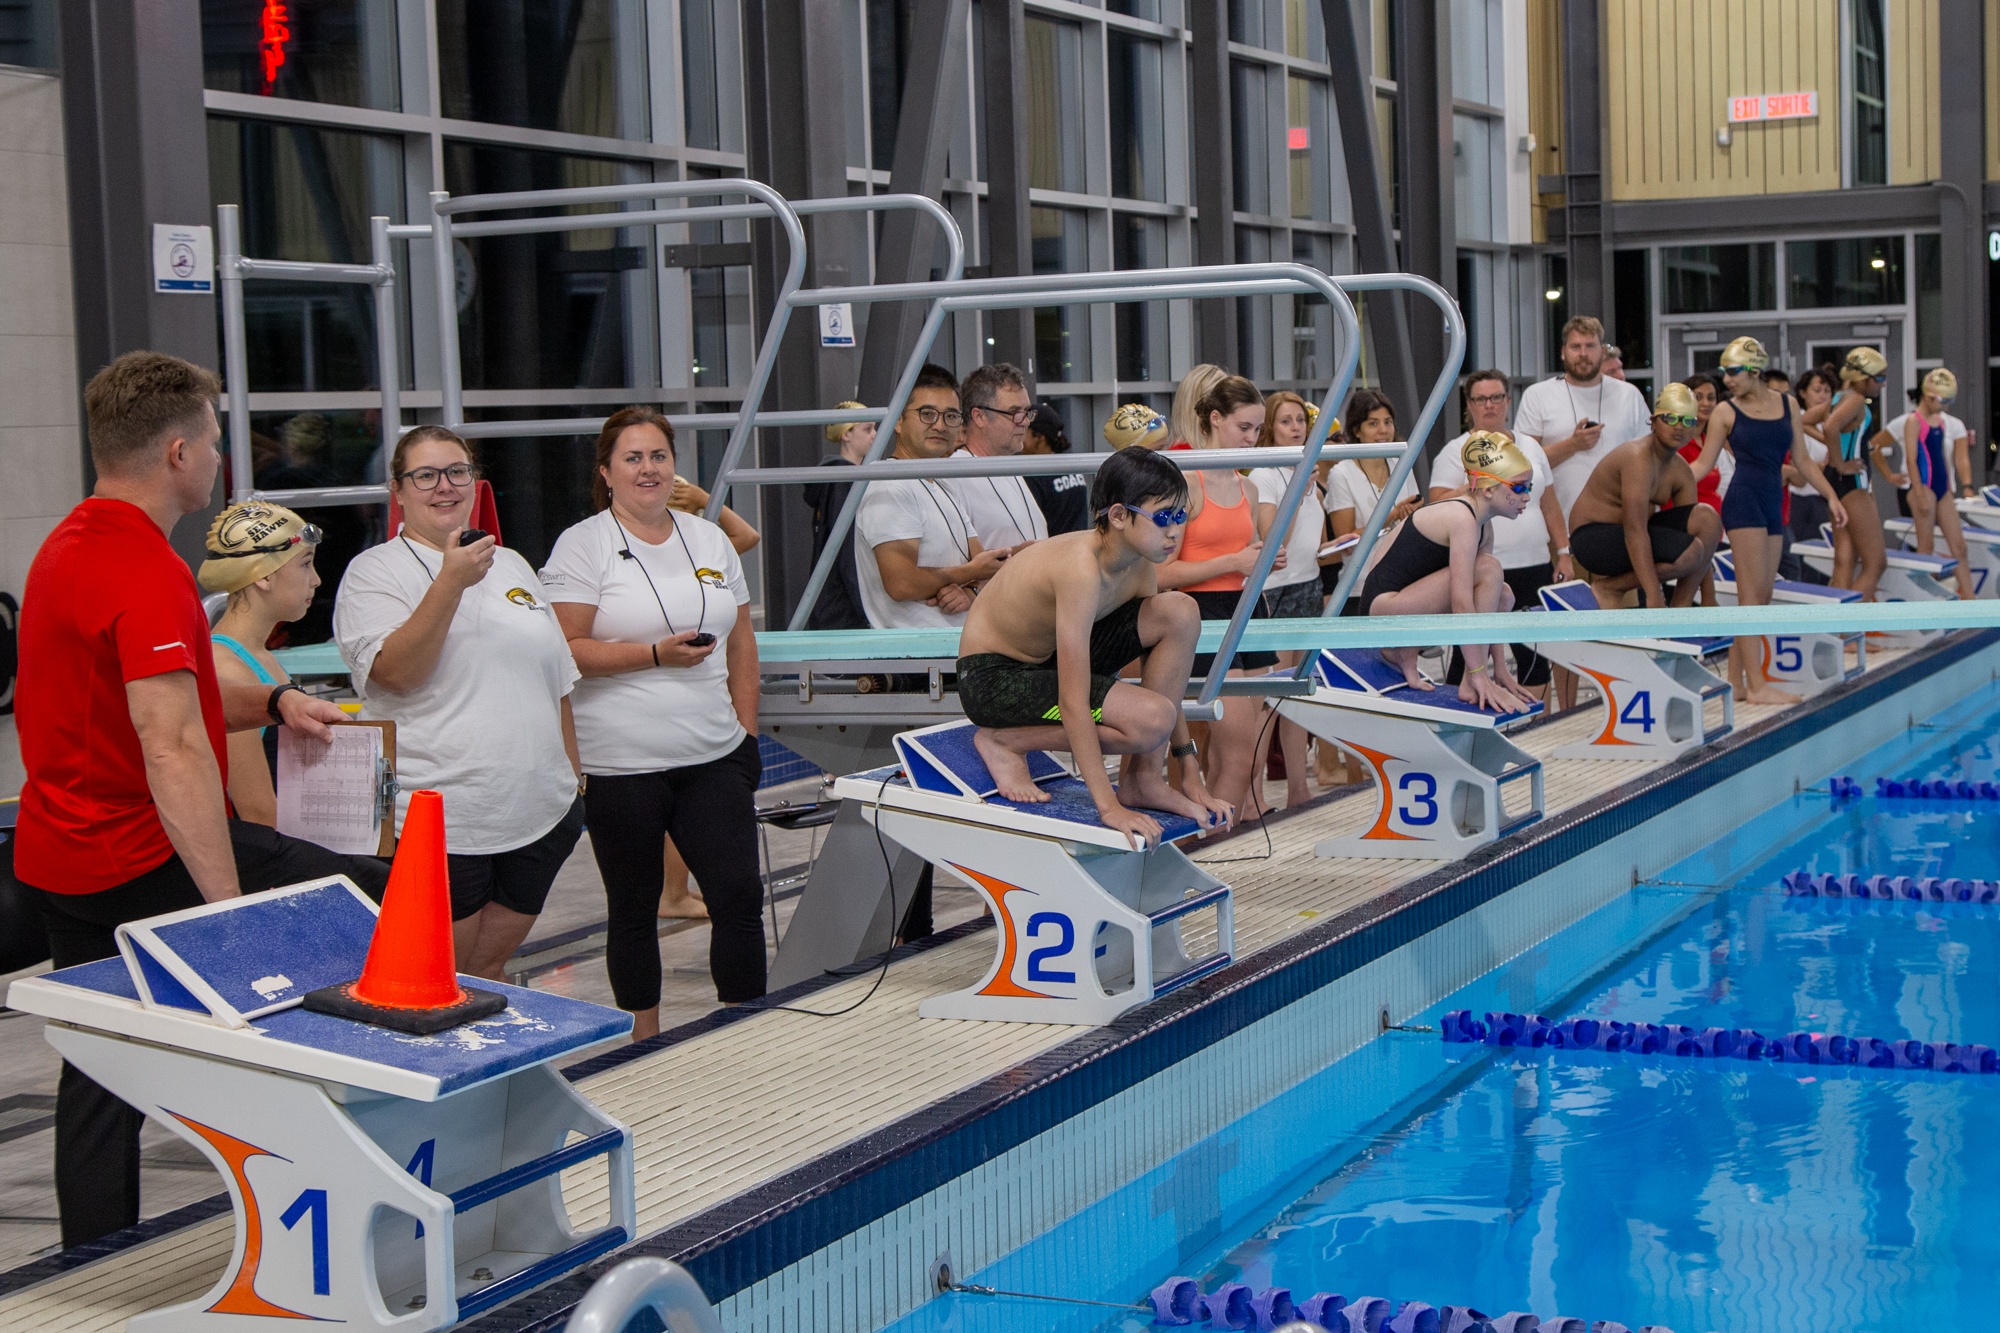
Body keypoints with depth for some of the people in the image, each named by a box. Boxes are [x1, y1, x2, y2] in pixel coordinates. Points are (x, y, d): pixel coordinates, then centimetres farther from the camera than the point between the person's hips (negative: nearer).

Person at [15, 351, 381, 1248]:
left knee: (101, 1072, 16)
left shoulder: (68, 546, 13)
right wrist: (229, 907, -33)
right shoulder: (146, 571, -21)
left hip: (59, 861, 10)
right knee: (387, 902, -4)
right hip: (145, 860, -10)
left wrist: (270, 703, 10)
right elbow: (174, 751, -30)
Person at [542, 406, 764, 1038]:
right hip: (621, 765, -4)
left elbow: (741, 643, 17)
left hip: (714, 758, 4)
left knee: (740, 895, -1)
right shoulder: (583, 546, -3)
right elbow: (567, 651, -11)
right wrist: (657, 655, -18)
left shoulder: (709, 540, 13)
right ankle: (643, 1044, 19)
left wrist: (747, 729, 9)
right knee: (633, 909, 7)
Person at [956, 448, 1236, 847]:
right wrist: (1109, 806, -32)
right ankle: (1004, 741, -5)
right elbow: (1073, 702, -32)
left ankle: (1144, 778, -3)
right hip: (993, 678, -8)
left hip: (1052, 658, 8)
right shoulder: (1082, 568, -31)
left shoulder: (1140, 566, -5)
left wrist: (1188, 774, 2)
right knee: (1150, 720, -26)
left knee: (1181, 612, -10)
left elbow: (1162, 673, 4)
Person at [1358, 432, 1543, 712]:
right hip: (1383, 606, -10)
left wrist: (1500, 669, 6)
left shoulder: (1483, 524, 10)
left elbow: (1492, 605, 11)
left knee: (1502, 598, 9)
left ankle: (1403, 651, 9)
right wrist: (1480, 676, -25)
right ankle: (1471, 684, -15)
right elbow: (1461, 602, -25)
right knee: (1488, 570, -19)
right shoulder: (1462, 518, -19)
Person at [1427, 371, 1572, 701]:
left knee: (1535, 654, 5)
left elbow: (1550, 506, 19)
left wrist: (1563, 553, 13)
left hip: (1534, 566, 5)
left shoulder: (1530, 448, 16)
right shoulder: (1455, 453, 0)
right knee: (1470, 656, -3)